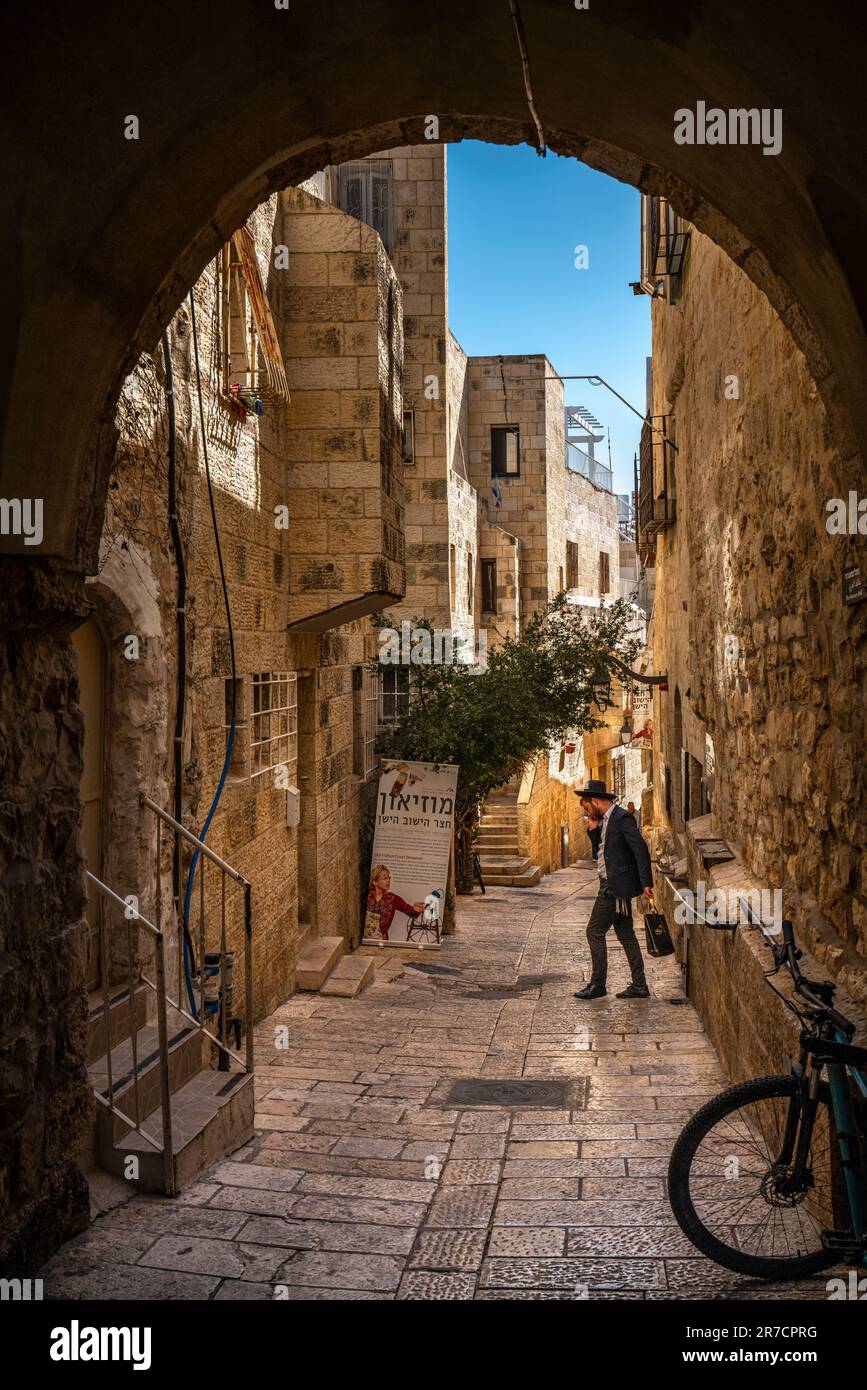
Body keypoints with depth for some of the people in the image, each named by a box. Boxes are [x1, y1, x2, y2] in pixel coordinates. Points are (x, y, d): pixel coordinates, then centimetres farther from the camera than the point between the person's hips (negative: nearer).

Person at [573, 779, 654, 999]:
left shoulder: (621, 818, -15)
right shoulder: (605, 821, 14)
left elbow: (641, 849, -19)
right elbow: (600, 853, 16)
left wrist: (646, 882, -23)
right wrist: (593, 830, 4)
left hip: (615, 886, -10)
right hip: (611, 884, 10)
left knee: (595, 931, -5)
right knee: (625, 934, 12)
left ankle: (598, 984, 2)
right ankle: (639, 985, 17)